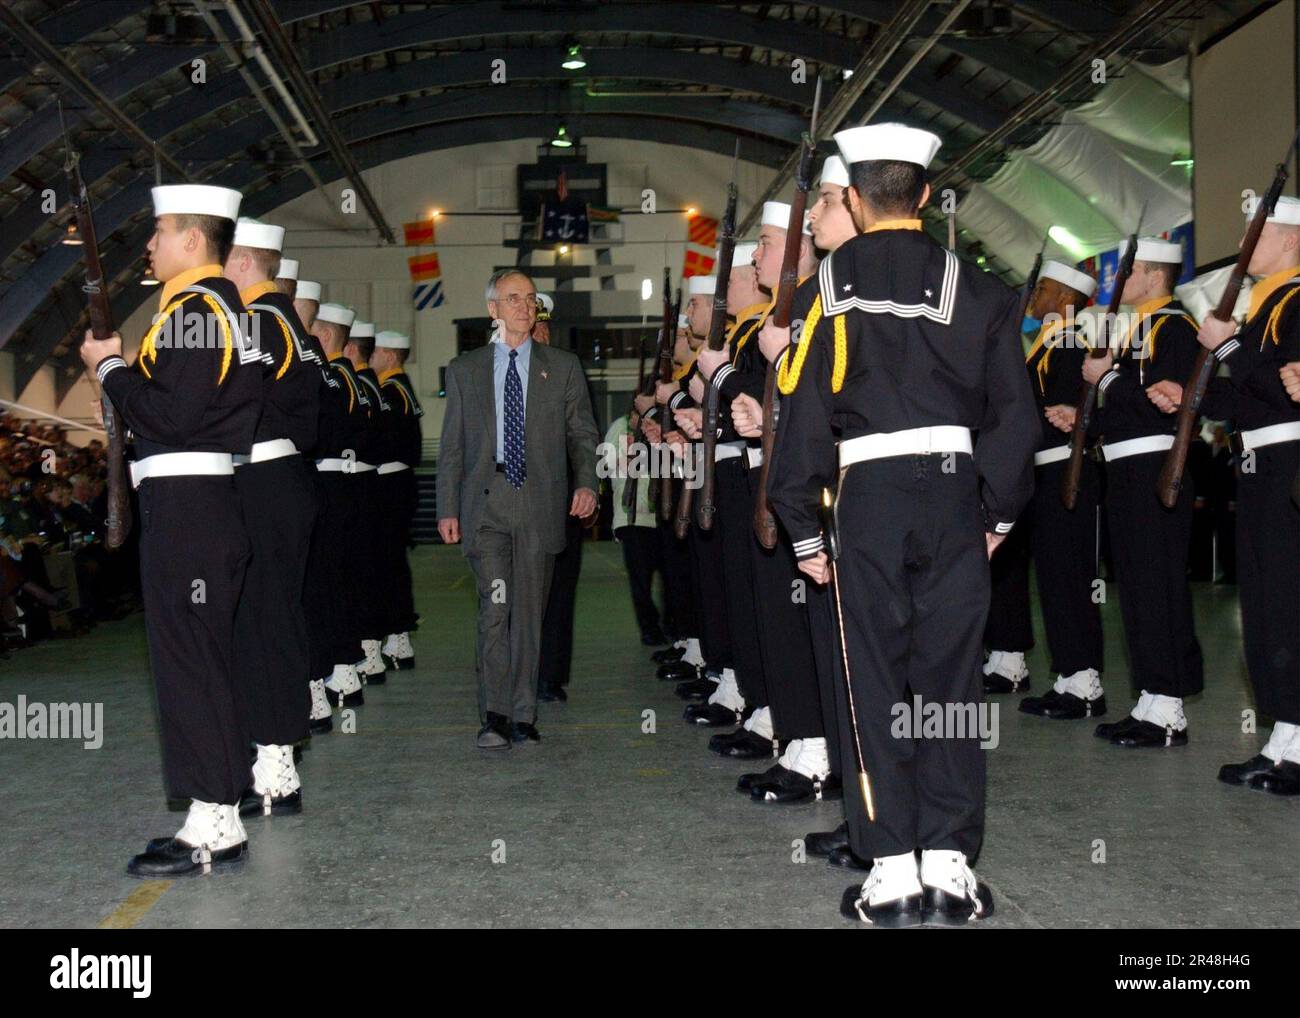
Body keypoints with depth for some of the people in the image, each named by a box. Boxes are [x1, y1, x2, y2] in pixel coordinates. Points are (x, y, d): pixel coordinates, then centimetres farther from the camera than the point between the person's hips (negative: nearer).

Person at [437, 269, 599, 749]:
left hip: (540, 503, 0)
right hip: (485, 503, 0)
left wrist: (586, 482, -7)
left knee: (529, 610, 3)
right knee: (495, 605, -9)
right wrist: (447, 508, 4)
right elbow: (452, 445, 11)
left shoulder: (563, 366, 11)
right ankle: (495, 715, -3)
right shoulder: (464, 369, 12)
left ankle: (522, 715, 11)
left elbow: (583, 434, 10)